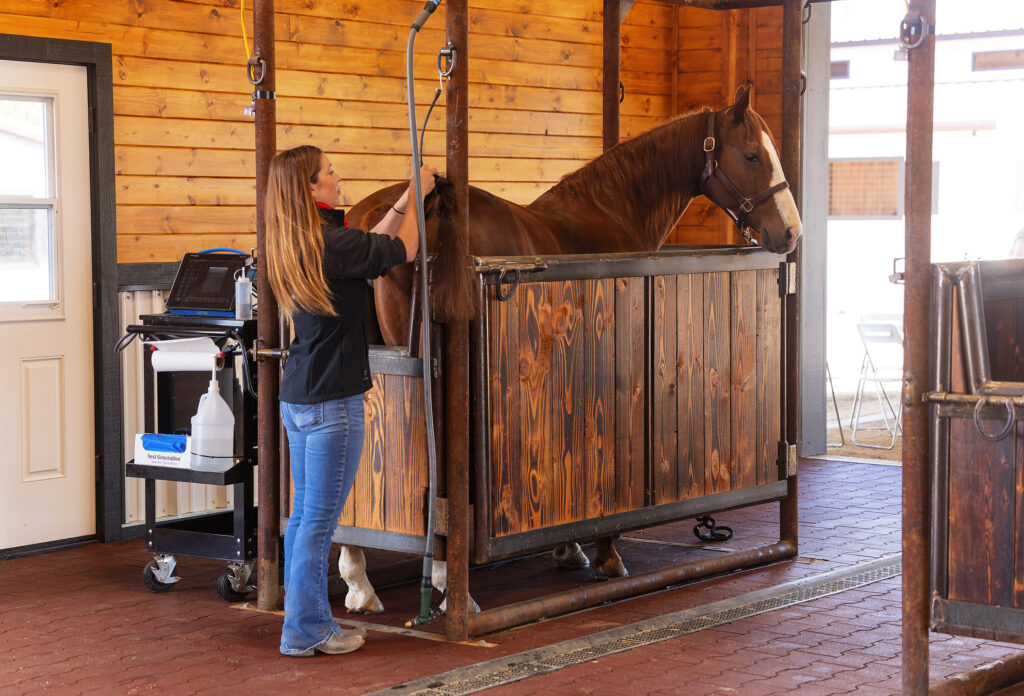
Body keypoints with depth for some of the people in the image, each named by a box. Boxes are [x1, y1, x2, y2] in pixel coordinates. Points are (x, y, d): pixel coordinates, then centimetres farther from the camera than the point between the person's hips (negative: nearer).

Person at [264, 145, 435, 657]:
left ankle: (304, 619, 24)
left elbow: (367, 248, 21)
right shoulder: (331, 244, -18)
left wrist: (401, 204, 18)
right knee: (320, 518, -1)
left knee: (304, 513, 16)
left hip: (297, 398, 9)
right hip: (332, 403, -9)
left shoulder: (295, 246, 9)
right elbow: (401, 251, -6)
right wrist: (415, 196, 8)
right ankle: (306, 630, 6)